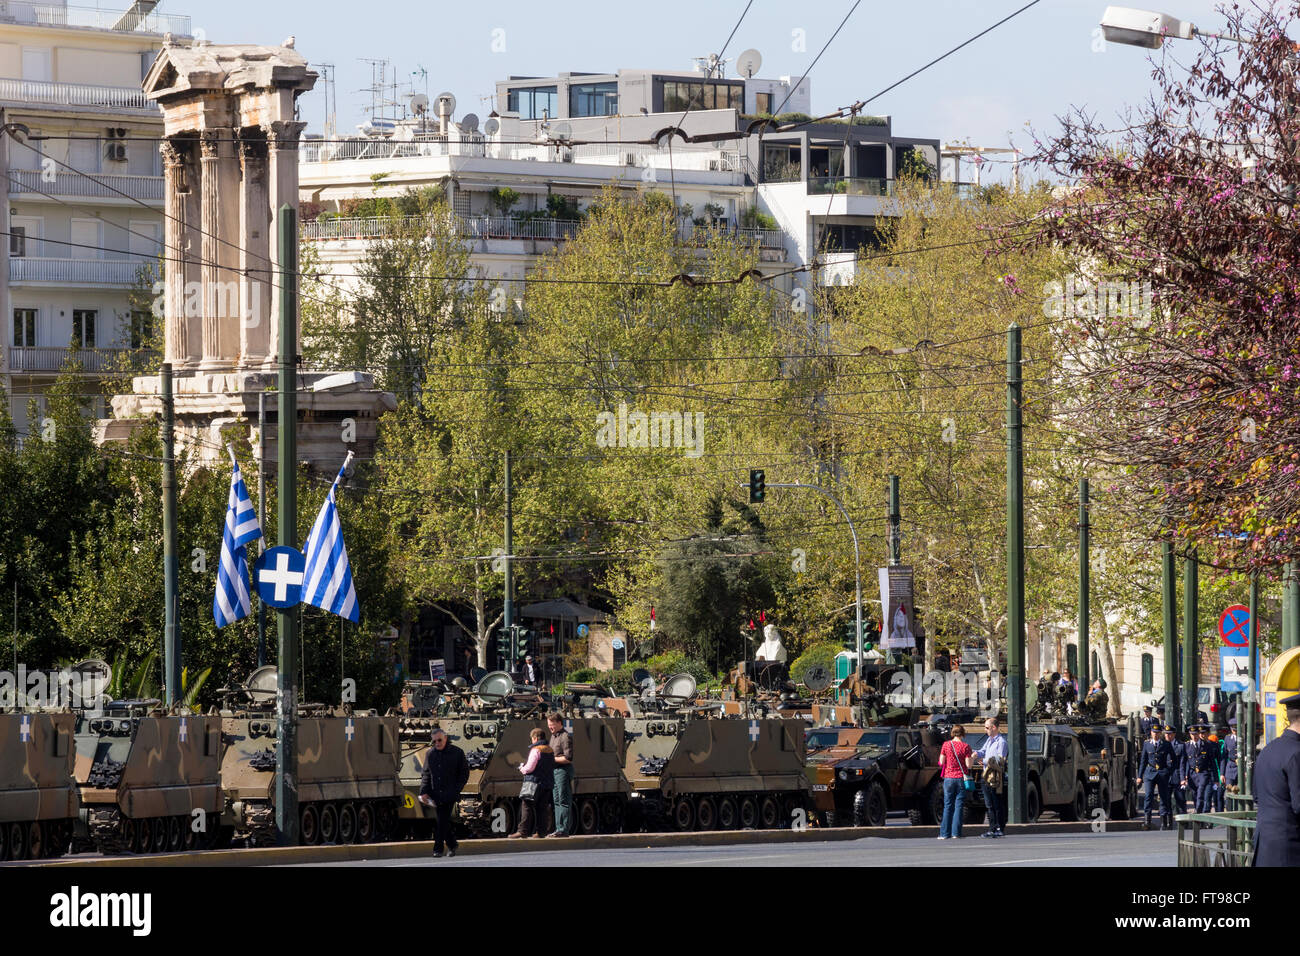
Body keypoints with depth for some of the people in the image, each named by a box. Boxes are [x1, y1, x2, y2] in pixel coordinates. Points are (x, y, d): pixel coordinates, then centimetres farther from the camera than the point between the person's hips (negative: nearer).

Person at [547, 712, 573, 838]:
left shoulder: (565, 737, -13)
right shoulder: (553, 736, 17)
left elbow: (568, 758, -19)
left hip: (563, 770, -10)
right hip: (555, 771, 10)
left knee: (564, 801, -8)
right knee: (557, 801, 11)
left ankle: (564, 829, -8)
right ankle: (559, 828, 16)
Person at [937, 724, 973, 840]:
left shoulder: (946, 745, -1)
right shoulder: (965, 746, -6)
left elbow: (941, 763, 1)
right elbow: (968, 765, -8)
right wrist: (972, 757, 12)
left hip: (949, 778, 1)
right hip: (961, 778, -1)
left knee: (948, 806, 6)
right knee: (958, 805, 1)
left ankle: (945, 833, 4)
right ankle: (956, 833, -3)